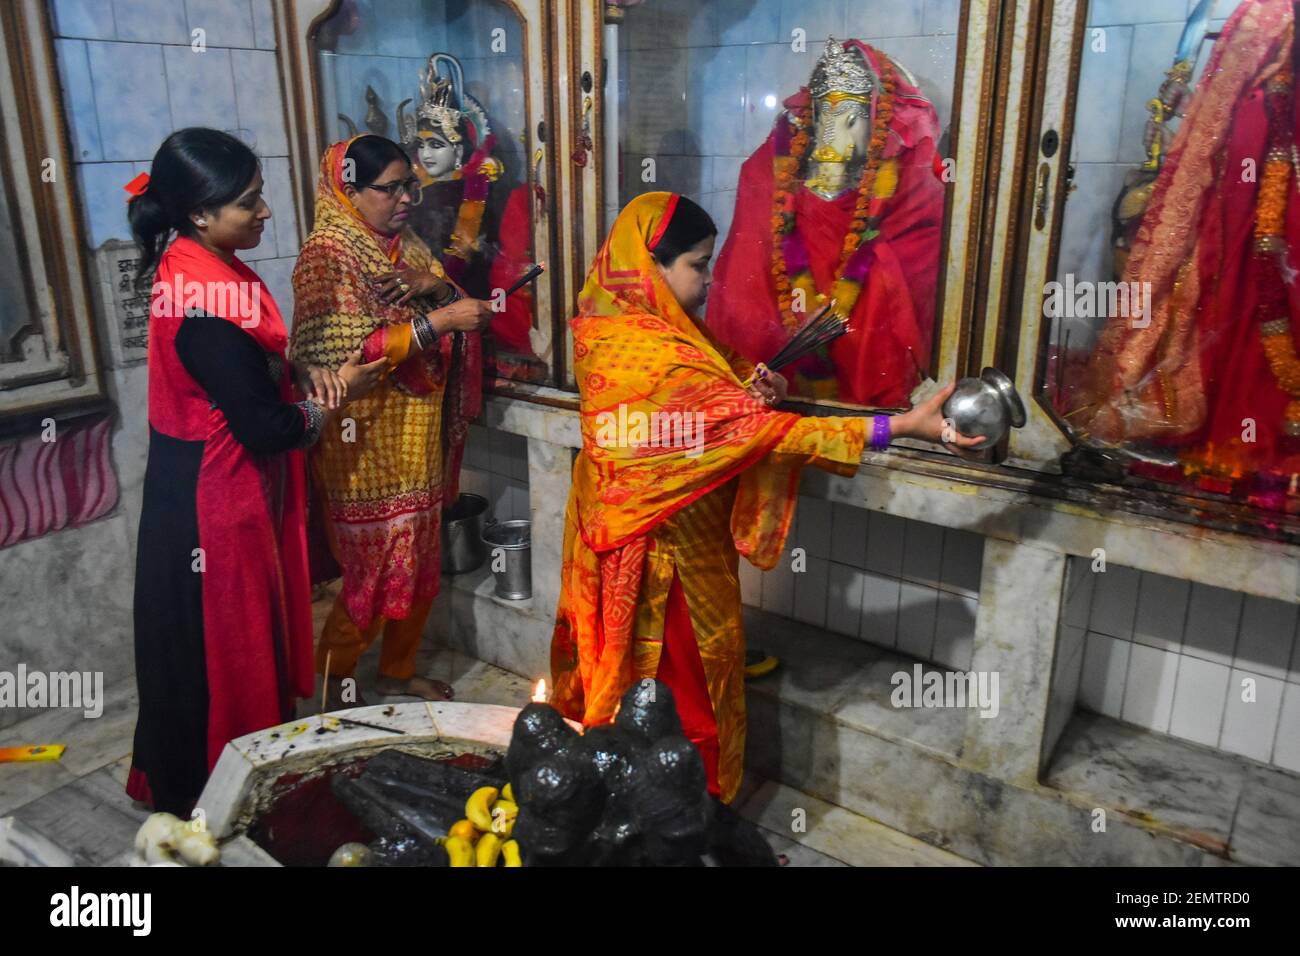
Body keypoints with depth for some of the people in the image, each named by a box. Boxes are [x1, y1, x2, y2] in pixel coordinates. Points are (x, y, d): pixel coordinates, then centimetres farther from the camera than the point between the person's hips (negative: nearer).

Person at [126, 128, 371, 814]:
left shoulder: (194, 265, 2)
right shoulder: (207, 302, -29)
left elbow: (250, 362, 15)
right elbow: (264, 427, -25)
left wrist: (301, 373, -4)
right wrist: (329, 401, -8)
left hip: (210, 488, 10)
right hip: (214, 505, -10)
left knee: (244, 635, 24)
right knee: (221, 650, 9)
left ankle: (180, 775, 46)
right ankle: (207, 789, 32)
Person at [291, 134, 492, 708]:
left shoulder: (405, 245, 10)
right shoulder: (328, 253, -13)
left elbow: (453, 311, 12)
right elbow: (345, 350, -23)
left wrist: (437, 286, -10)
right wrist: (437, 321, -26)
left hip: (419, 437, 7)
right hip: (367, 442, -7)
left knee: (419, 562, 14)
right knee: (374, 568, 1)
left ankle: (398, 671, 32)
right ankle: (333, 680, 22)